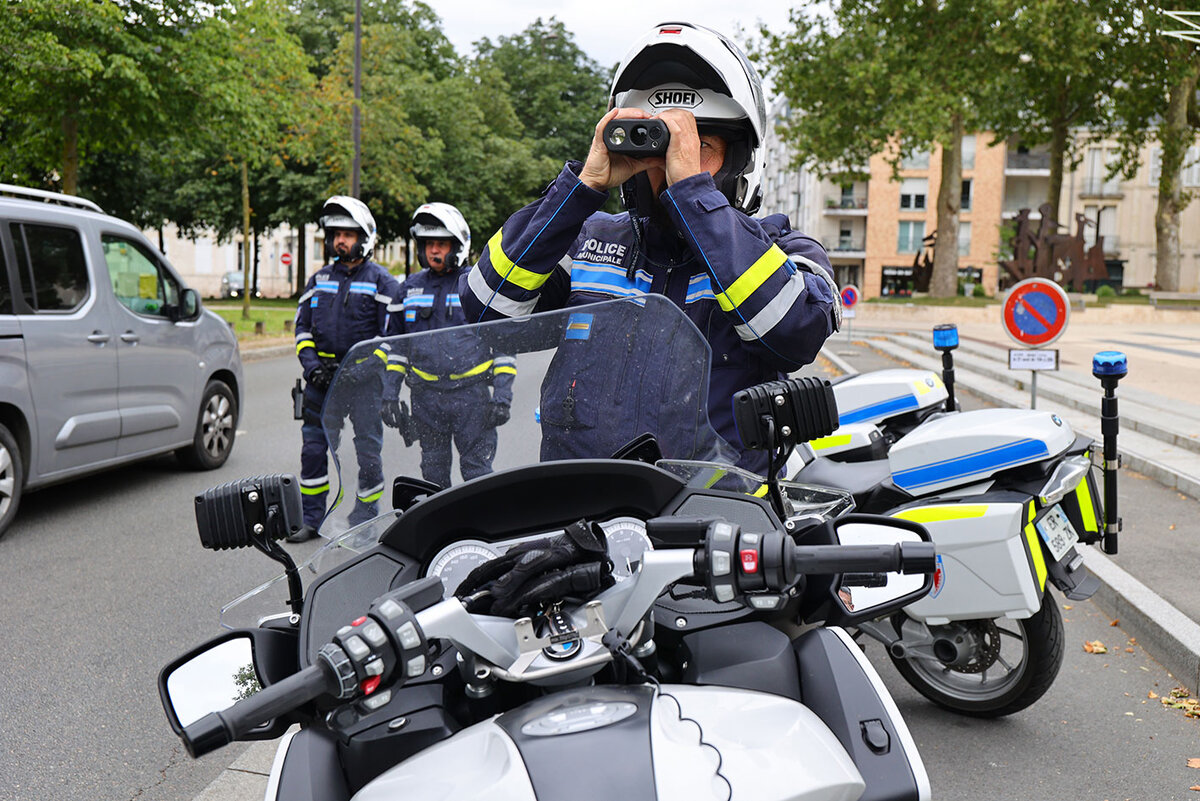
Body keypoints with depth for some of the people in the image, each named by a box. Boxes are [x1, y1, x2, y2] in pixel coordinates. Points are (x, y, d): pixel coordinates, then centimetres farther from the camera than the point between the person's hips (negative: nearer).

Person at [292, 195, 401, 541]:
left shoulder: (382, 282, 0)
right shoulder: (319, 279, 14)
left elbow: (393, 334, -5)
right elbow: (302, 324, 16)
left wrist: (364, 367, -16)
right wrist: (311, 363, 0)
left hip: (363, 378, -4)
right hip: (322, 377, 4)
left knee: (368, 448, 1)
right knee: (313, 445, 4)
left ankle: (366, 515, 17)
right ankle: (311, 517, 15)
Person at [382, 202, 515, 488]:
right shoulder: (411, 288, 11)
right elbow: (397, 344, 17)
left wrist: (502, 394, -7)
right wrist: (391, 392, 9)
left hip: (471, 395, -4)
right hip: (425, 397, 4)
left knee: (477, 471, -3)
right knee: (433, 473, 11)